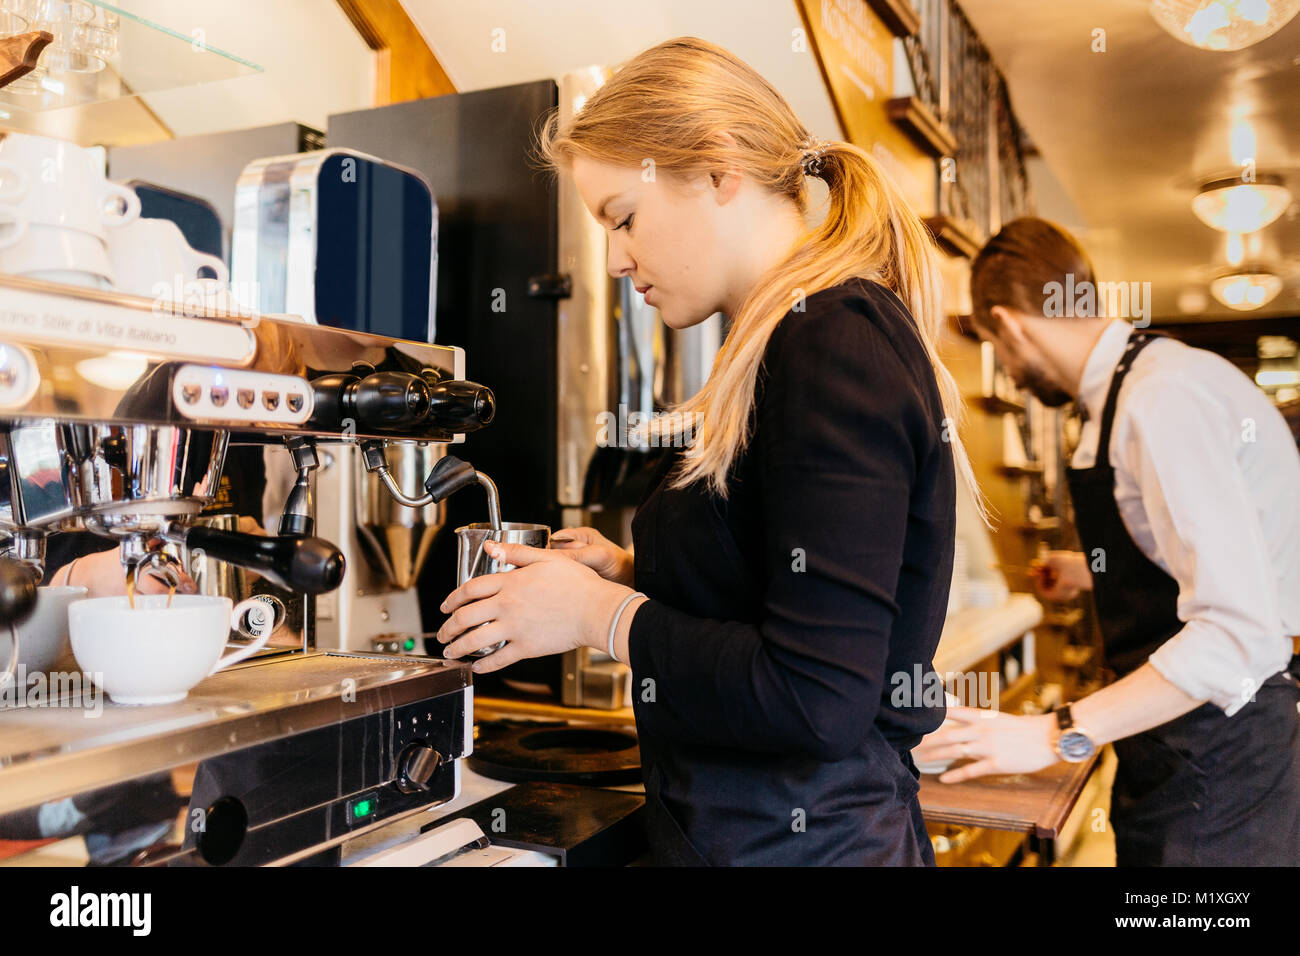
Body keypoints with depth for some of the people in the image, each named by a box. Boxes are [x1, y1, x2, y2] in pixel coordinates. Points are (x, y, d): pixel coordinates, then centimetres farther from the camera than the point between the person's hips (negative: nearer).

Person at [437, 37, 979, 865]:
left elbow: (819, 698, -26)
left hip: (797, 840, -8)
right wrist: (633, 573, 4)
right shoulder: (808, 335, 8)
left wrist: (602, 615, -15)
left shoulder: (834, 339, -20)